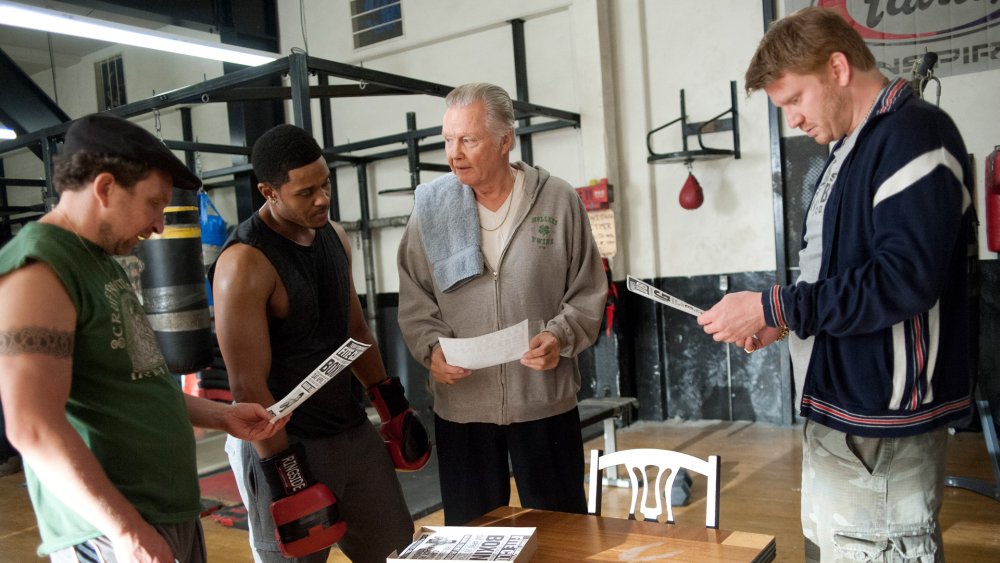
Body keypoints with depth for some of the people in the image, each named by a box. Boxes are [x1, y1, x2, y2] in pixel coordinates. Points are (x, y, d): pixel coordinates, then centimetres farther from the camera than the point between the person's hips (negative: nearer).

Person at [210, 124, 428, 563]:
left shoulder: (334, 236, 4)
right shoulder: (245, 262, -19)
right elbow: (249, 385, -19)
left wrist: (394, 408, 15)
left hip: (354, 431, 7)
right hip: (284, 445, -7)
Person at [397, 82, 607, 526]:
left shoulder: (558, 201, -3)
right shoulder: (431, 207, 1)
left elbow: (588, 292, 1)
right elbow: (414, 301, 5)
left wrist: (560, 336, -16)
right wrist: (432, 347, -12)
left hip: (545, 401, -1)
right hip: (460, 405, 2)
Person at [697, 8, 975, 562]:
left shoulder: (915, 133, -15)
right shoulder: (852, 149, 14)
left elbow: (904, 278, -25)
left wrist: (773, 308, -21)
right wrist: (786, 321, 6)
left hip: (881, 428, -10)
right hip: (838, 411, 10)